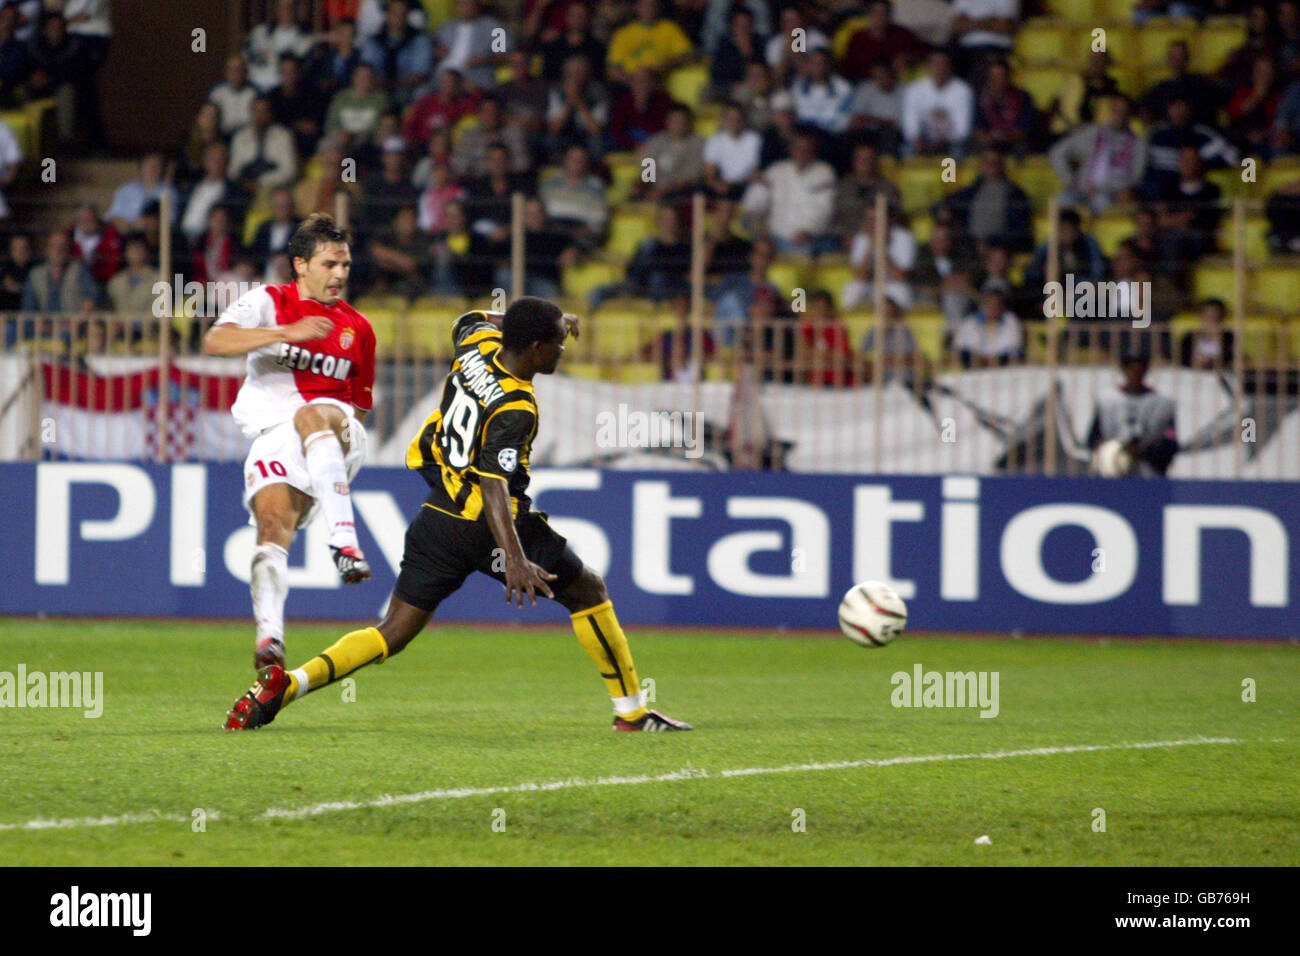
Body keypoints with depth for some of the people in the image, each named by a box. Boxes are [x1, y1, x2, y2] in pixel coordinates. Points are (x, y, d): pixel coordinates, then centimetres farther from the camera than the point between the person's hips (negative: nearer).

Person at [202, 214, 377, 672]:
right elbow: (215, 342, -13)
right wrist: (287, 333, -21)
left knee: (314, 417, -37)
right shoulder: (268, 302, 7)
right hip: (273, 432, 0)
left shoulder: (358, 329, 17)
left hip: (333, 433, 0)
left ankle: (345, 542, -50)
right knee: (272, 524, -25)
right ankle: (269, 635, -33)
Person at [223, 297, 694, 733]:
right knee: (589, 592, 14)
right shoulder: (515, 409, -21)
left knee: (393, 634, 6)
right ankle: (631, 711, 17)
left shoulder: (477, 344, 1)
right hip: (487, 529, -7)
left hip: (439, 517, 7)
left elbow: (472, 320, 27)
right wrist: (515, 560, -42)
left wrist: (547, 321, 36)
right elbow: (494, 485, -32)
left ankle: (288, 682, -15)